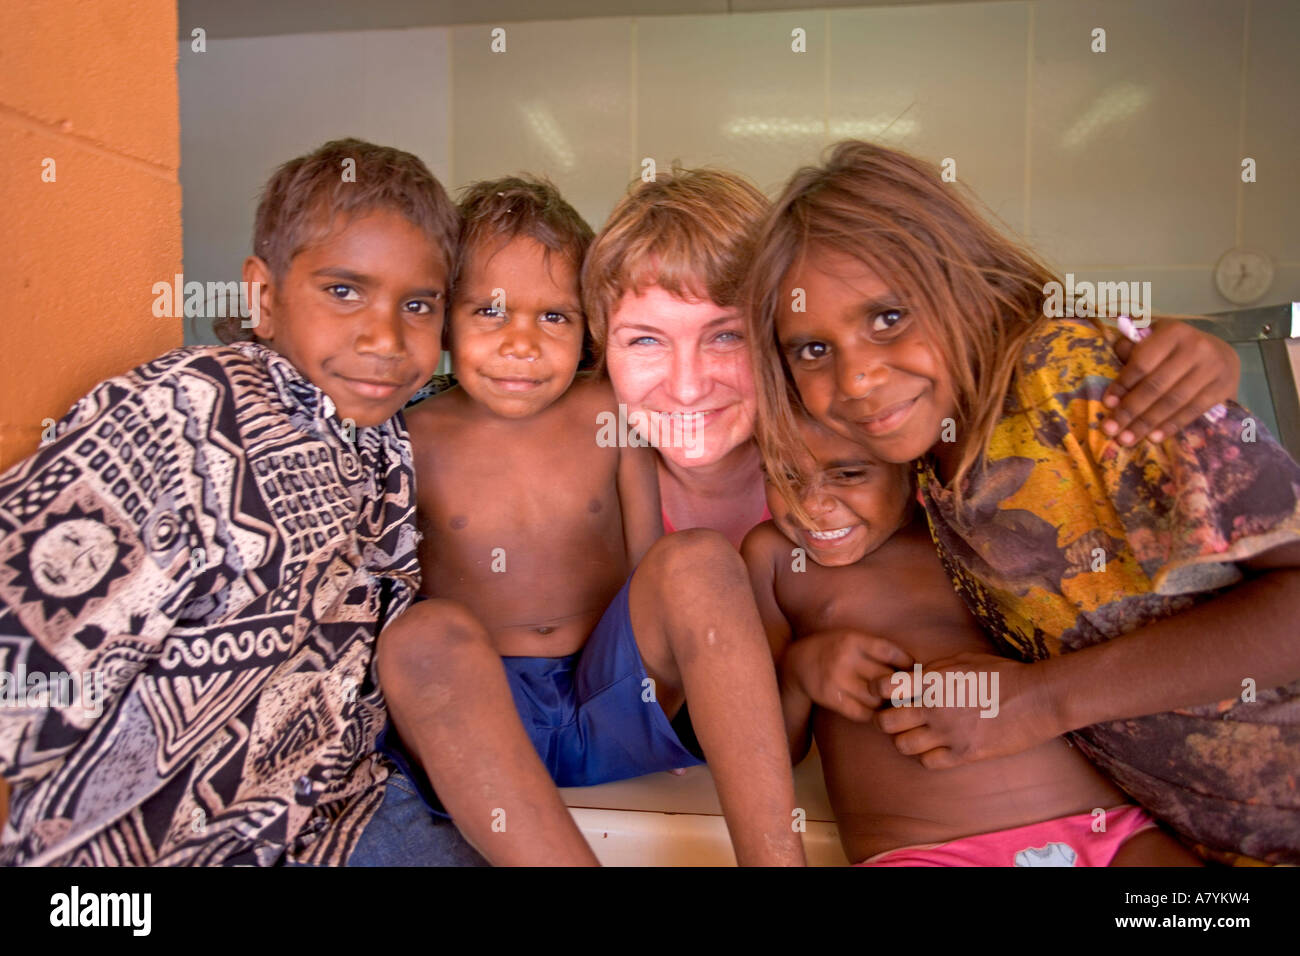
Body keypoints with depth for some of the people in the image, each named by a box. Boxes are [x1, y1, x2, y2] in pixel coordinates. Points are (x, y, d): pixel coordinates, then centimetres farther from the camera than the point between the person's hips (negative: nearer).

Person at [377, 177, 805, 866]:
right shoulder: (415, 439, 2)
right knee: (426, 635, -33)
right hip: (476, 715, -1)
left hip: (611, 695, 2)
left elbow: (650, 569, 5)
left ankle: (776, 856, -31)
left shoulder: (609, 415, 6)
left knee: (698, 559, -25)